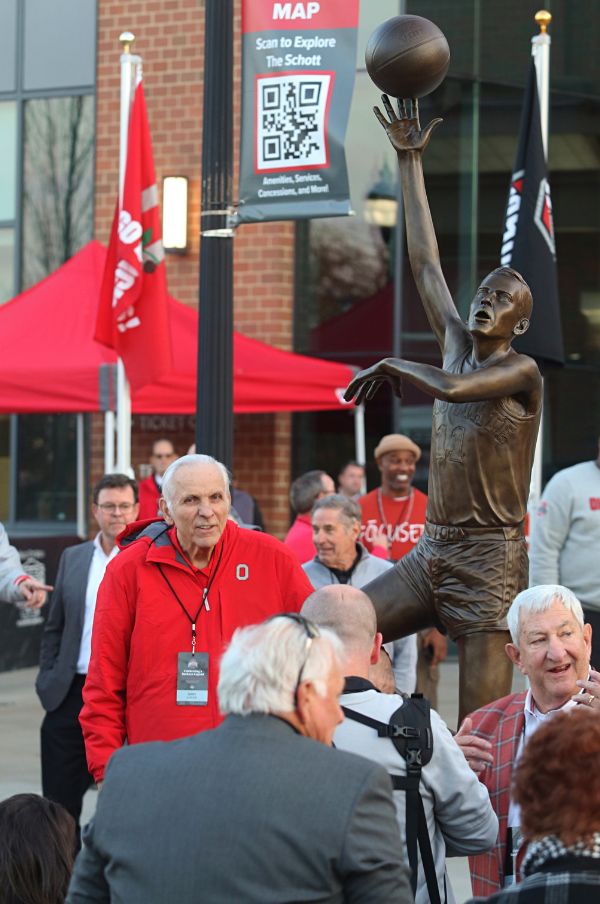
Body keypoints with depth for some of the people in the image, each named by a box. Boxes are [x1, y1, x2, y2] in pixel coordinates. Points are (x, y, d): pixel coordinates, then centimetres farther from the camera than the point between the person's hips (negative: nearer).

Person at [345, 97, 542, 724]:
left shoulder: (522, 372, -7)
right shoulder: (456, 345, 13)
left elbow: (454, 388, -26)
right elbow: (425, 263, 15)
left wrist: (391, 367, -8)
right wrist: (410, 160, 16)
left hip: (488, 561, -7)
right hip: (429, 554, 7)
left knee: (481, 738, -11)